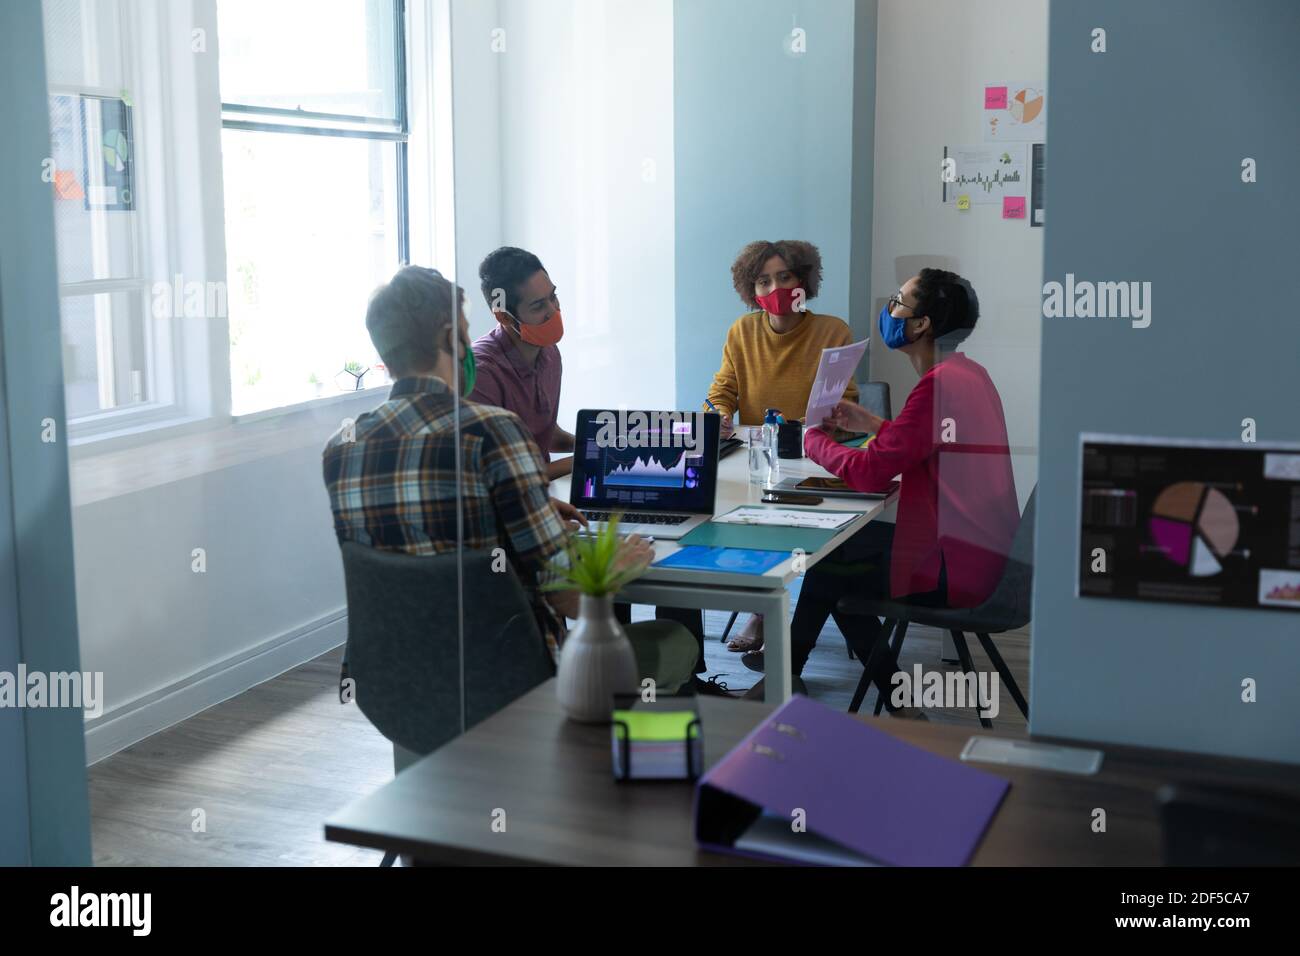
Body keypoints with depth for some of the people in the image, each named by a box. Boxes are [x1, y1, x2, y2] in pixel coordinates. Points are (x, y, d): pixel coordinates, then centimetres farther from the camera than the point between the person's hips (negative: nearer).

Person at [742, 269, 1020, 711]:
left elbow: (870, 473, -23)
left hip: (955, 570, -9)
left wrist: (814, 441, -6)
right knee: (843, 538, 19)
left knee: (827, 563, 7)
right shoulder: (966, 372, 7)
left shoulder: (939, 384, -23)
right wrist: (874, 424, 16)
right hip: (982, 553, 9)